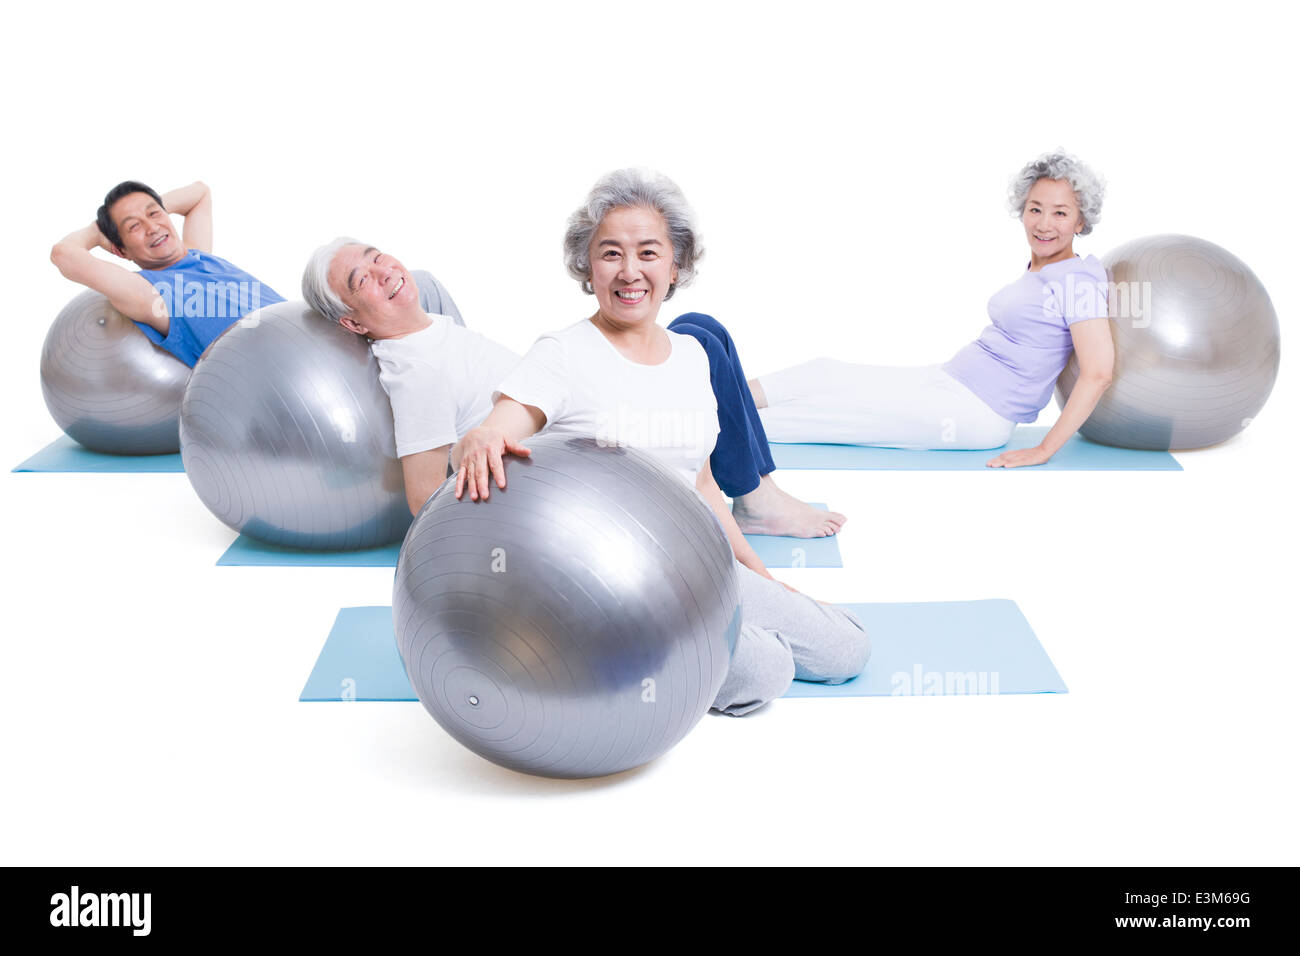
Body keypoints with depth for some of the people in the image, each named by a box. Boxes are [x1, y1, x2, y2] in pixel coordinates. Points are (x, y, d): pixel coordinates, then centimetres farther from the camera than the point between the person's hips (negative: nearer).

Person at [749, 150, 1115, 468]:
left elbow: (1098, 373, -22)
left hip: (975, 414, -9)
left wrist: (1044, 450, -22)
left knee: (820, 411, -7)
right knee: (822, 373, 4)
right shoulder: (1036, 270, 12)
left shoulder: (1078, 282, -14)